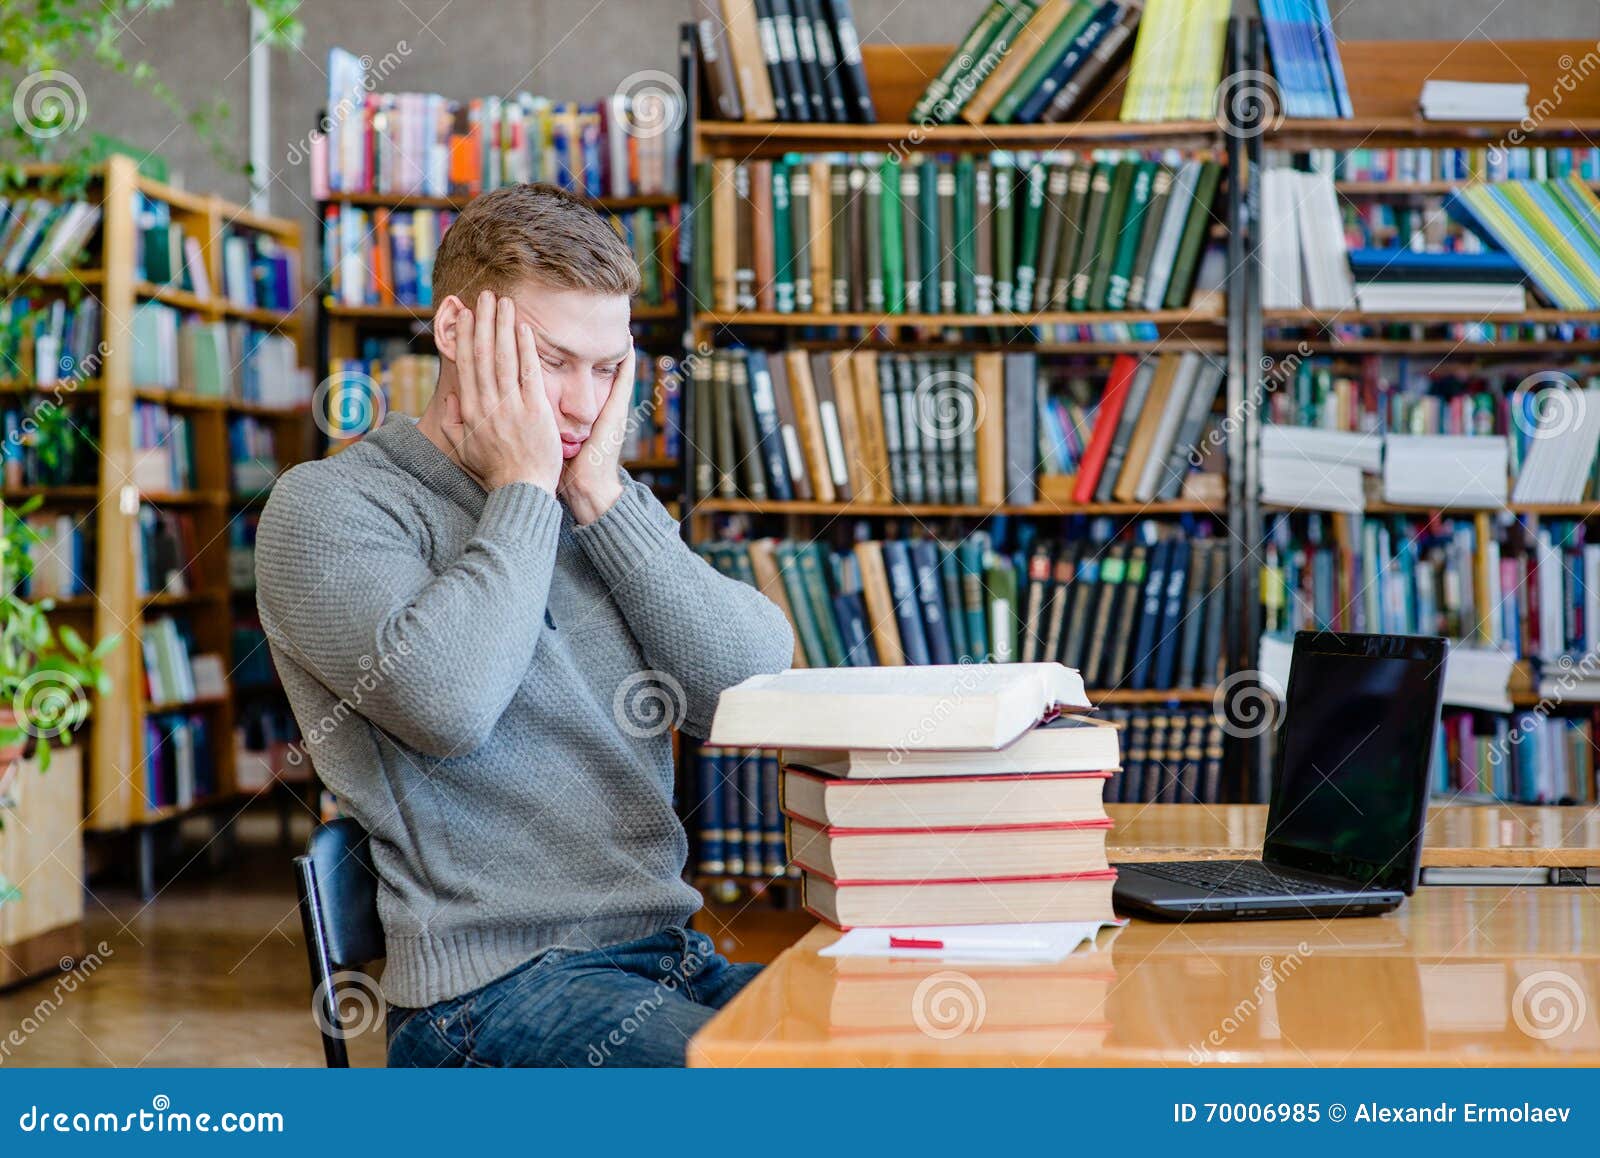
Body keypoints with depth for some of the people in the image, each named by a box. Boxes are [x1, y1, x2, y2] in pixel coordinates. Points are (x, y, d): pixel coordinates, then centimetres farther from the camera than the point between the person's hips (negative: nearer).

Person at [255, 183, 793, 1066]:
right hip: (495, 988, -7)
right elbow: (446, 703, -21)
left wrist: (603, 495, -1)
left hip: (672, 960, 7)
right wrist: (525, 489, -8)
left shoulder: (611, 510, 17)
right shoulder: (326, 507, -2)